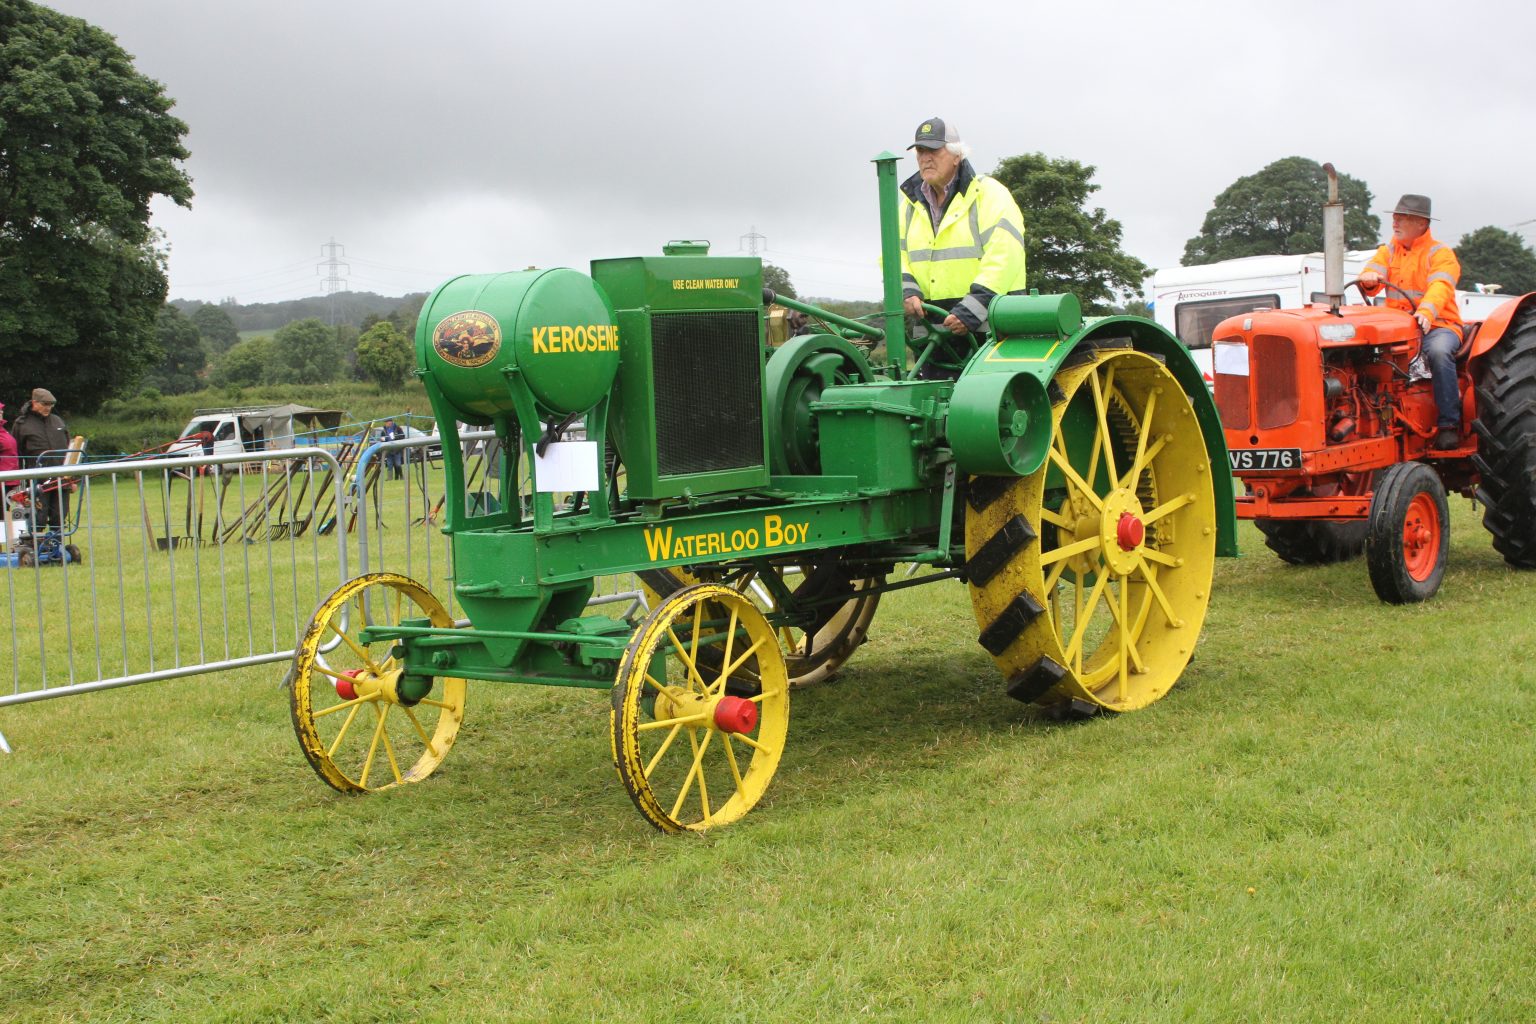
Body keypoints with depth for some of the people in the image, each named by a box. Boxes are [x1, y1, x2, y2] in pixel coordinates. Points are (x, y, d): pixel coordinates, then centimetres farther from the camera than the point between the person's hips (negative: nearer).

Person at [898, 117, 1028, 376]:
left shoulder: (988, 194, -4)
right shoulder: (912, 204, 16)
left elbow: (1004, 257, -16)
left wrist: (972, 309, -24)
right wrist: (906, 291, -12)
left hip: (985, 327, -6)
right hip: (932, 328, 6)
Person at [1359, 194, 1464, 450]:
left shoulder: (1441, 254, -2)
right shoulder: (1389, 251, 15)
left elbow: (1440, 287, -20)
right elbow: (1373, 272, 0)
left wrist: (1426, 312, -41)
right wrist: (1369, 278, -27)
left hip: (1437, 325, -5)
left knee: (1438, 351, -38)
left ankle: (1449, 424, -30)